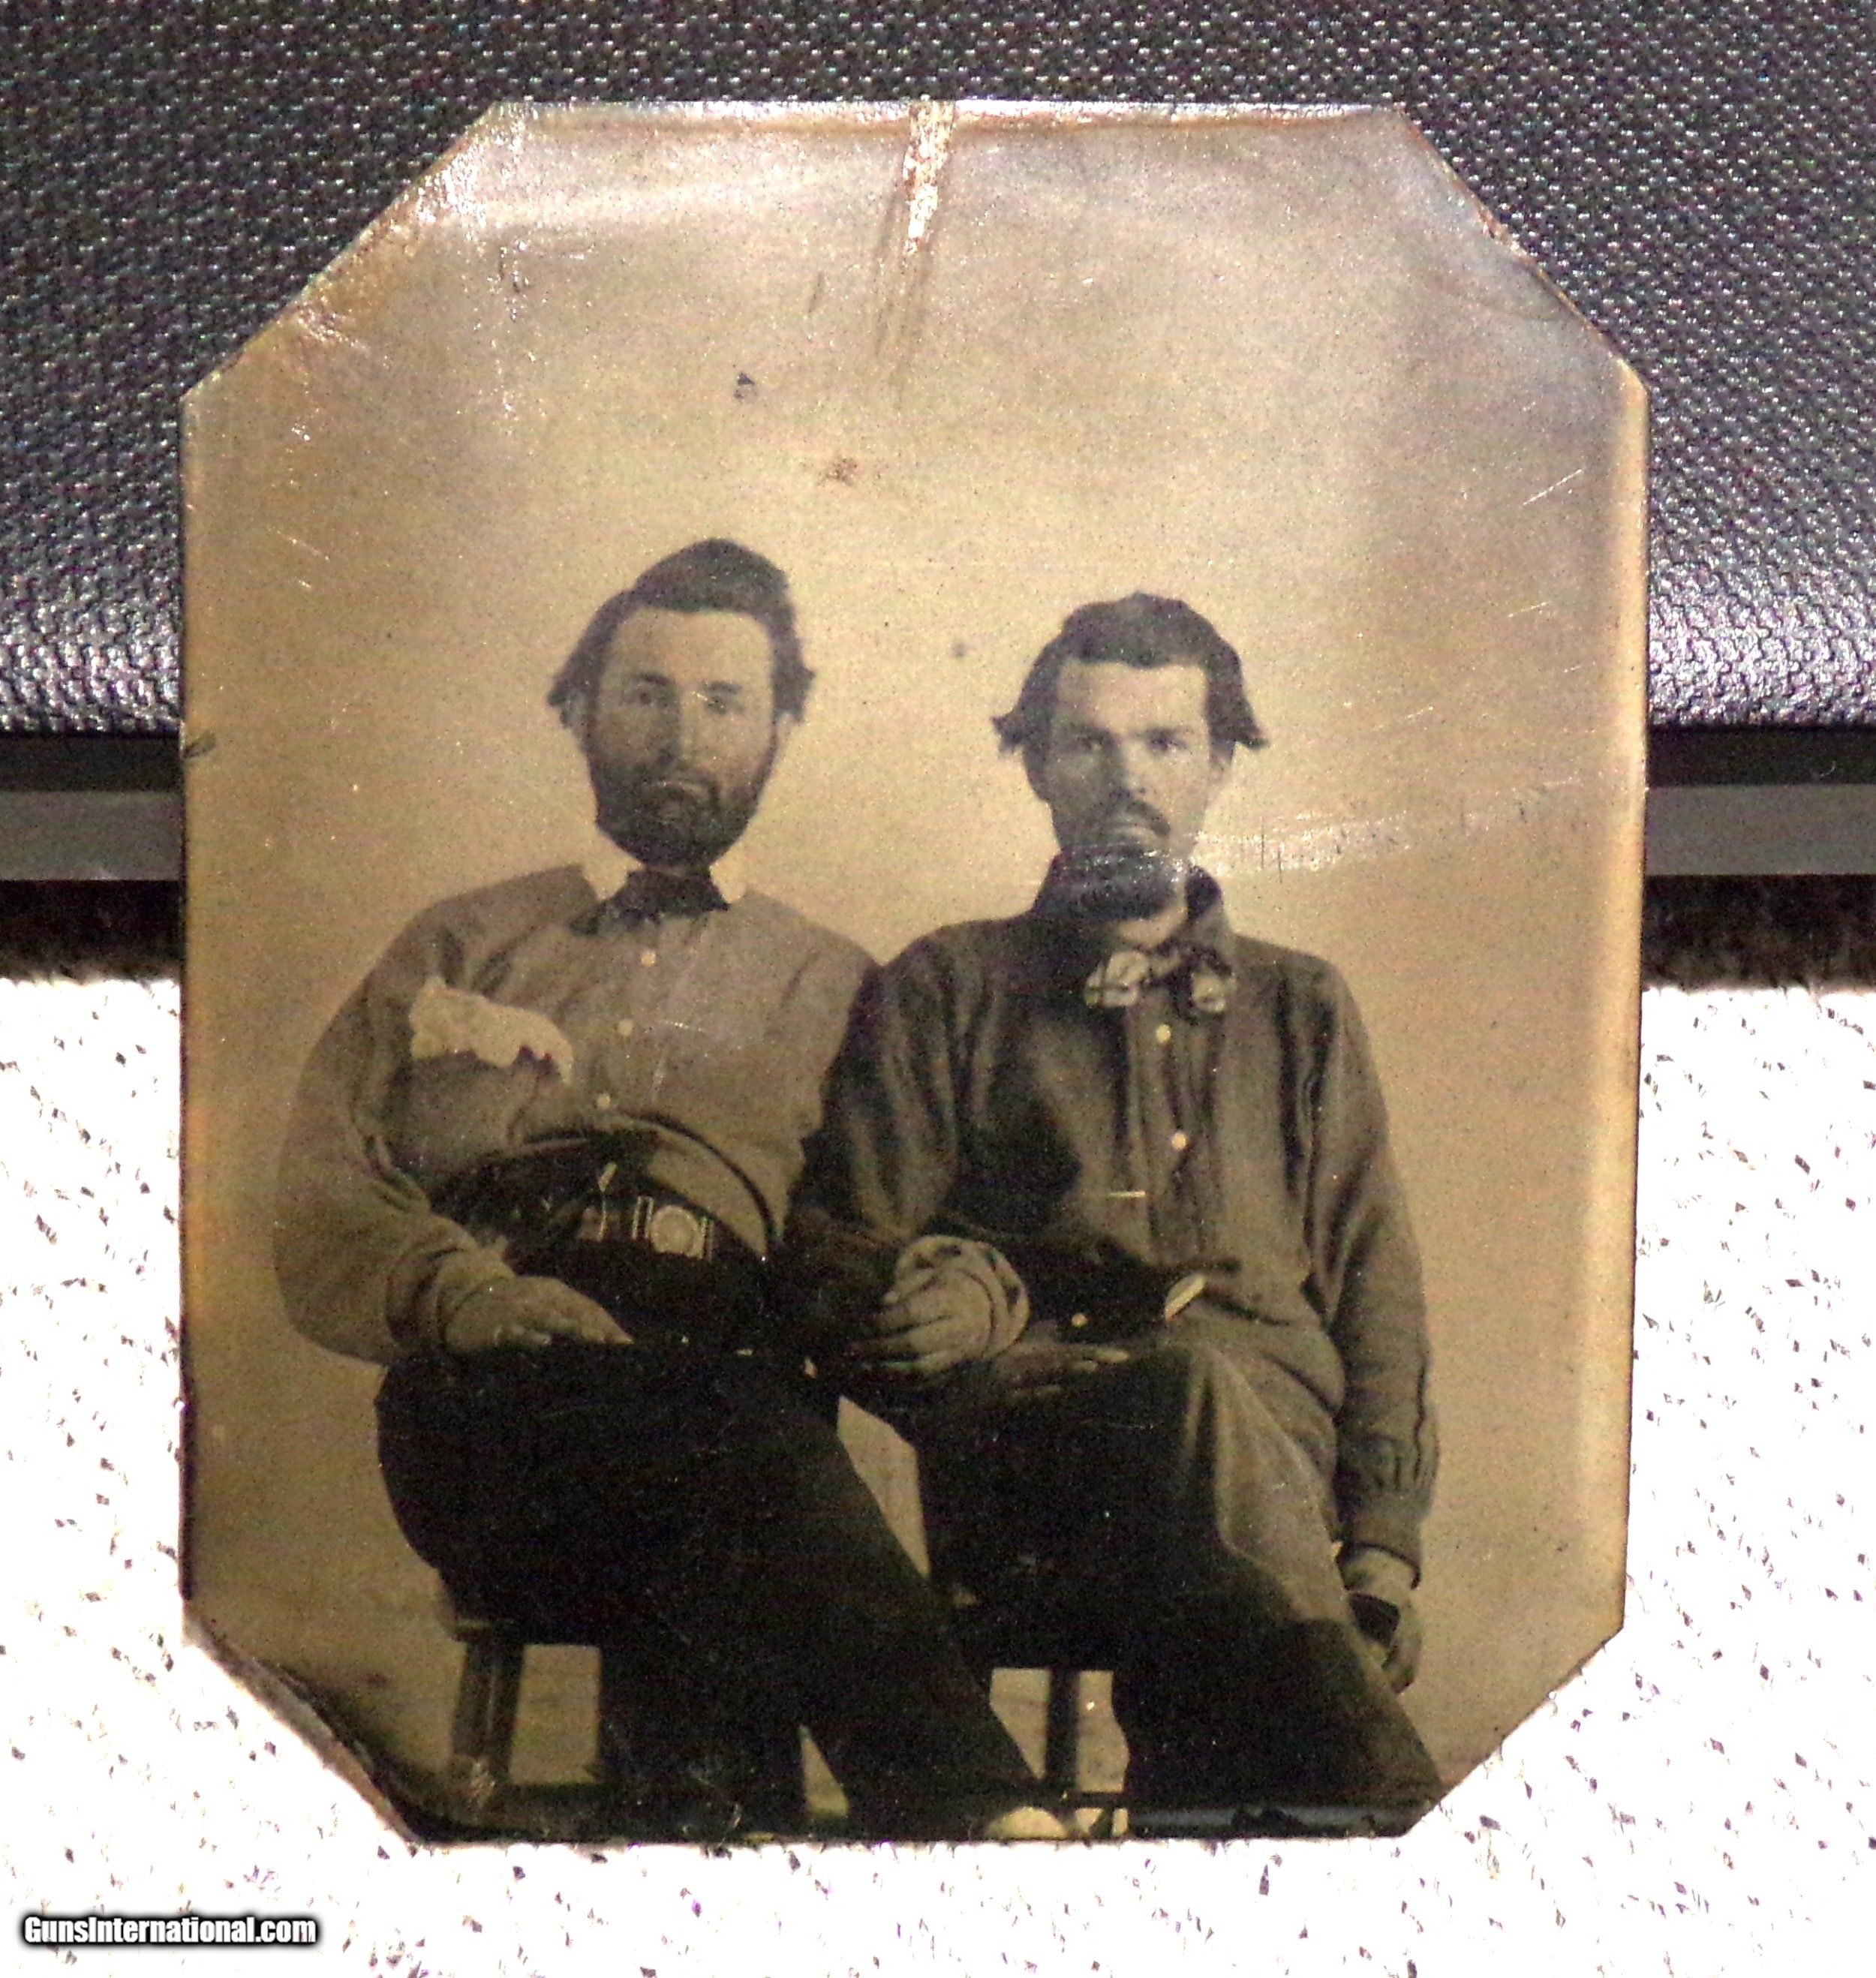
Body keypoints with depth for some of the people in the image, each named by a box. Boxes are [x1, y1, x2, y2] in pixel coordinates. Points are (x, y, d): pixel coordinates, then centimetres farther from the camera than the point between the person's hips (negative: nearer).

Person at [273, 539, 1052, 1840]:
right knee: (743, 1440, -37)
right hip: (493, 1412, 0)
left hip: (730, 1382, 1)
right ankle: (974, 1808, -44)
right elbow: (318, 1208, 15)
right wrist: (462, 1290, -11)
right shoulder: (463, 949, 28)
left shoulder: (831, 984, 27)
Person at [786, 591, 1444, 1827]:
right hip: (1019, 1443, -1)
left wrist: (1381, 1544, 3)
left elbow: (1375, 1289, 20)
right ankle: (1377, 1797, -43)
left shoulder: (1302, 1008, 28)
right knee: (1199, 1392, -38)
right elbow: (842, 1264, 14)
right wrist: (951, 1300, -13)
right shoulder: (947, 991, 22)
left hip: (1278, 1428, 1)